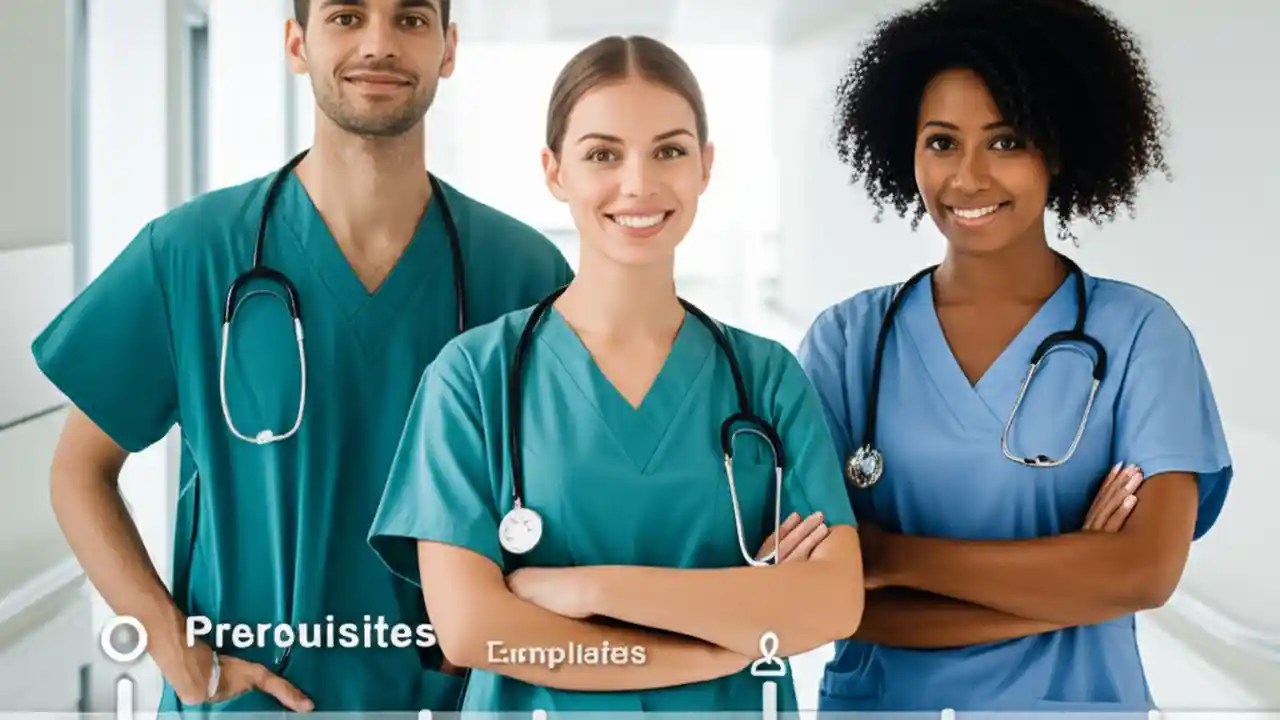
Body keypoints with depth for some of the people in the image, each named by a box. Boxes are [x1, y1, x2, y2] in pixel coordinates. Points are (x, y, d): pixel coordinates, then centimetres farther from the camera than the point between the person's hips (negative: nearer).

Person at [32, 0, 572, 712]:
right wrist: (184, 657, -11)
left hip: (452, 692, 1)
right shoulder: (188, 254, -8)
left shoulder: (524, 270, -6)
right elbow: (81, 470, -2)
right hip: (248, 695, -1)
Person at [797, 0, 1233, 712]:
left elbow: (1148, 572, -18)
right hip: (880, 698, 1)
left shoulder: (1139, 331, -8)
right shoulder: (848, 337, -6)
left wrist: (890, 554, -19)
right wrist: (1071, 580, -18)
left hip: (1077, 699, 0)